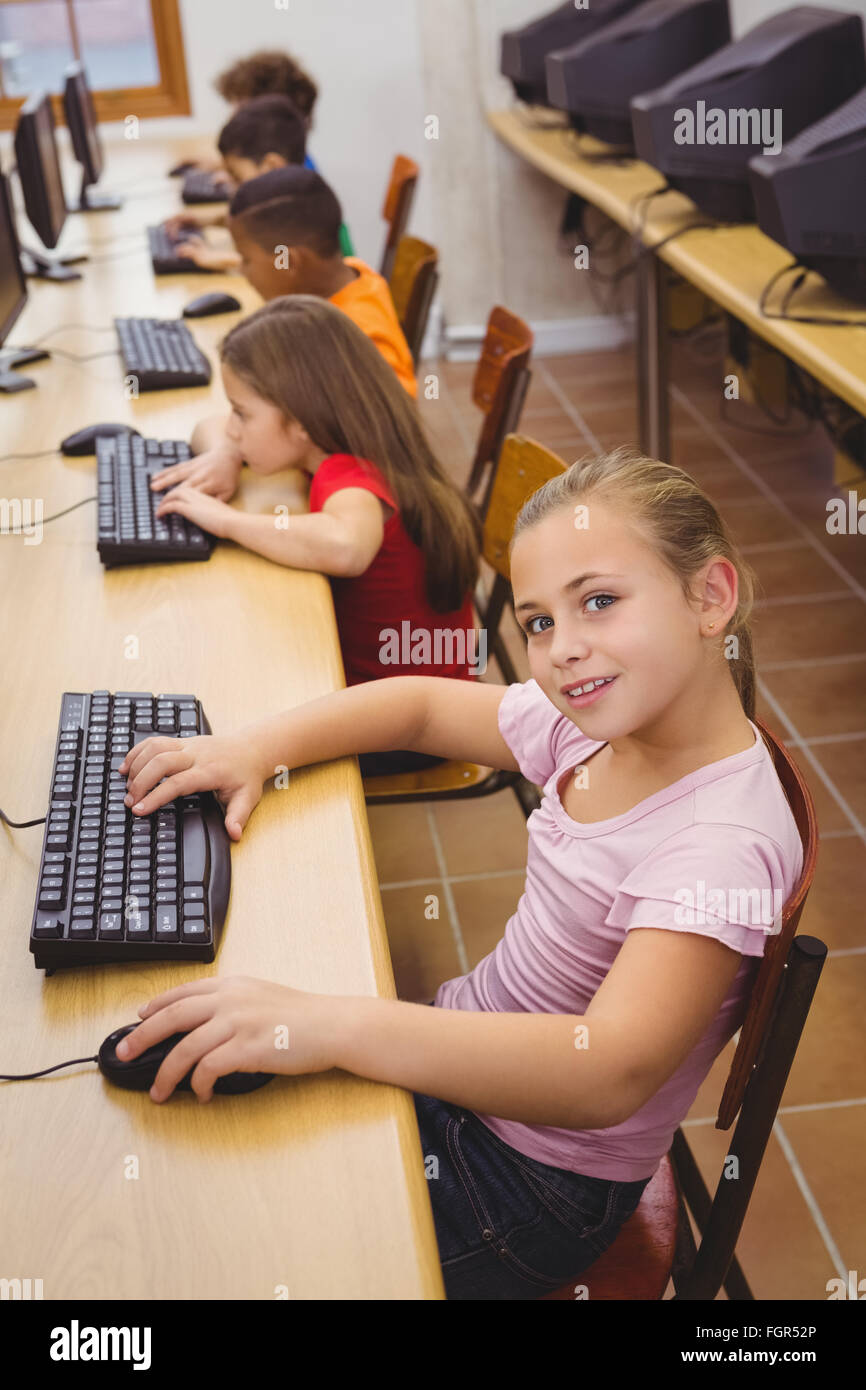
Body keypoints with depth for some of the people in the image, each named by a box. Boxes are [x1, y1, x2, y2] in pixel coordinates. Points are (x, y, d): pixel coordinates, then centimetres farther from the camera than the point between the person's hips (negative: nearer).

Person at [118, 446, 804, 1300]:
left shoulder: (724, 840, -30)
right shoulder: (606, 719, -5)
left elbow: (609, 1073, -41)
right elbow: (425, 704, 9)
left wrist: (330, 1027, -47)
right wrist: (255, 749, -6)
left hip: (535, 1187, -7)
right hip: (465, 1060, 7)